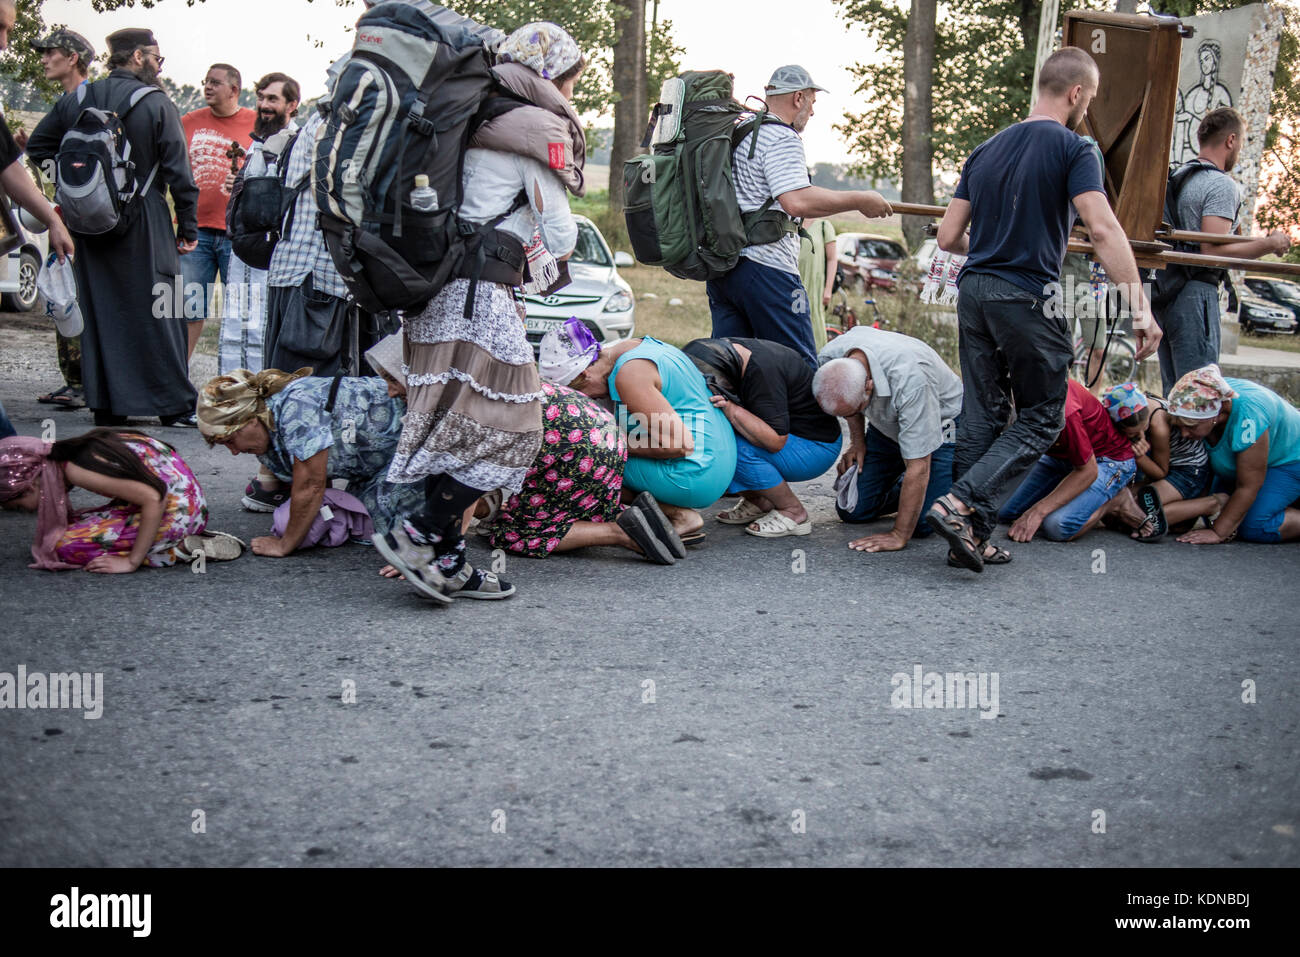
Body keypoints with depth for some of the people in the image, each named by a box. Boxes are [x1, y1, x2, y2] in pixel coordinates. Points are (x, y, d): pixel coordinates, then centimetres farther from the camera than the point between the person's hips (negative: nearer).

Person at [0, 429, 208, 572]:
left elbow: (154, 499, -26)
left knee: (63, 546, -13)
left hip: (175, 510, -10)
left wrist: (132, 562, -23)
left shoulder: (77, 470, -21)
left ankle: (176, 551, -10)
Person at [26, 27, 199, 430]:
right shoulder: (156, 104, -9)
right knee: (156, 312, 1)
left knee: (99, 310, 9)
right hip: (144, 223, -4)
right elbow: (178, 171, -10)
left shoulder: (77, 100, 5)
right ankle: (174, 406, 3)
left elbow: (37, 145, 13)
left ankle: (106, 406, 10)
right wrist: (188, 227, -3)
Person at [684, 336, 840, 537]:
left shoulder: (762, 370, -30)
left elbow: (776, 441, -33)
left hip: (815, 447, -9)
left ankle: (794, 513, -13)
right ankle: (756, 502, 6)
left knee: (736, 447, -30)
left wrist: (732, 410, -39)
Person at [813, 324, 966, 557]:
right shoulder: (830, 358, -24)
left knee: (922, 525, -19)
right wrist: (857, 441, 3)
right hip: (886, 426, 6)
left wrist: (899, 536, -32)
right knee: (852, 510, -4)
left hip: (939, 426, -5)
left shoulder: (910, 378, -43)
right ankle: (902, 490, 24)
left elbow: (918, 468, -36)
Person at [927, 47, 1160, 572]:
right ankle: (960, 503, -11)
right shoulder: (1074, 149, -5)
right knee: (1040, 419, 5)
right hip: (1028, 300, -6)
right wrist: (1140, 309, -20)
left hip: (973, 292, 6)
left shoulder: (986, 150, 14)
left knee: (980, 418, 10)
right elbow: (1103, 230, -18)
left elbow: (948, 237, 14)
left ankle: (972, 532, 10)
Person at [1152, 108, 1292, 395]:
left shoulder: (1176, 177, 16)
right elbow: (1215, 250, -19)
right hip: (1194, 295, -9)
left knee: (1174, 393, 13)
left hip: (1164, 293, 9)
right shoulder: (1222, 185, -10)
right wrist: (1270, 244, -7)